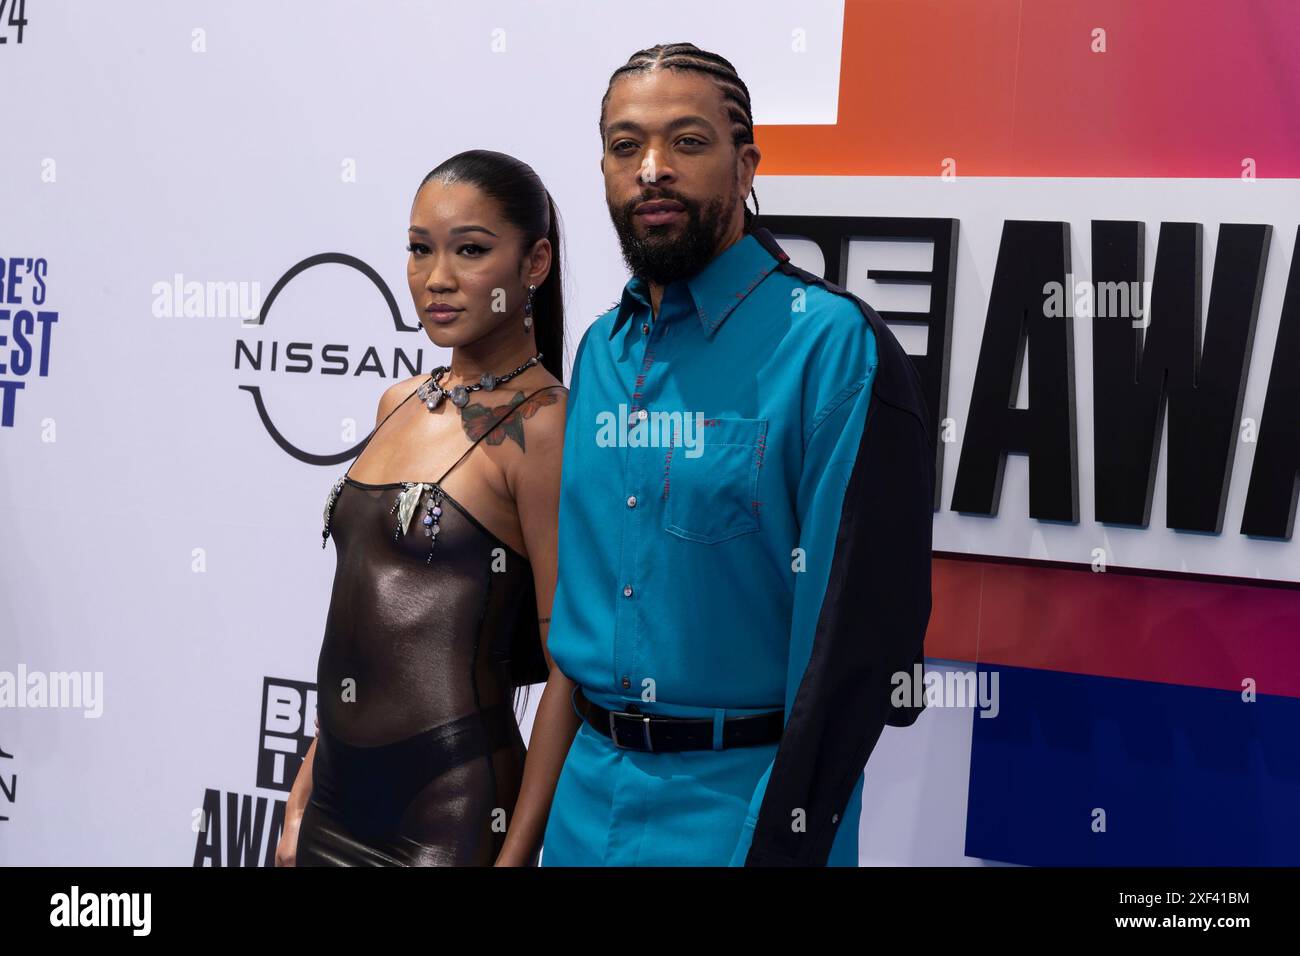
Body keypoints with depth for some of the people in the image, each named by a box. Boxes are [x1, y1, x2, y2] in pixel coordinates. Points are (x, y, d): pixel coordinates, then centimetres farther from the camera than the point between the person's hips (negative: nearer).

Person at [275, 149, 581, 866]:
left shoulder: (541, 425, -13)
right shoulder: (400, 404, 8)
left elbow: (571, 663, -14)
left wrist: (518, 850, -15)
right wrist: (306, 789, 13)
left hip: (450, 807, -7)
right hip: (339, 798, 7)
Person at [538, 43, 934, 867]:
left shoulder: (835, 347, -14)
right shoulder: (600, 350, 7)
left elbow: (858, 634, -17)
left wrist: (784, 841, -17)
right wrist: (582, 749, 9)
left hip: (738, 797, -6)